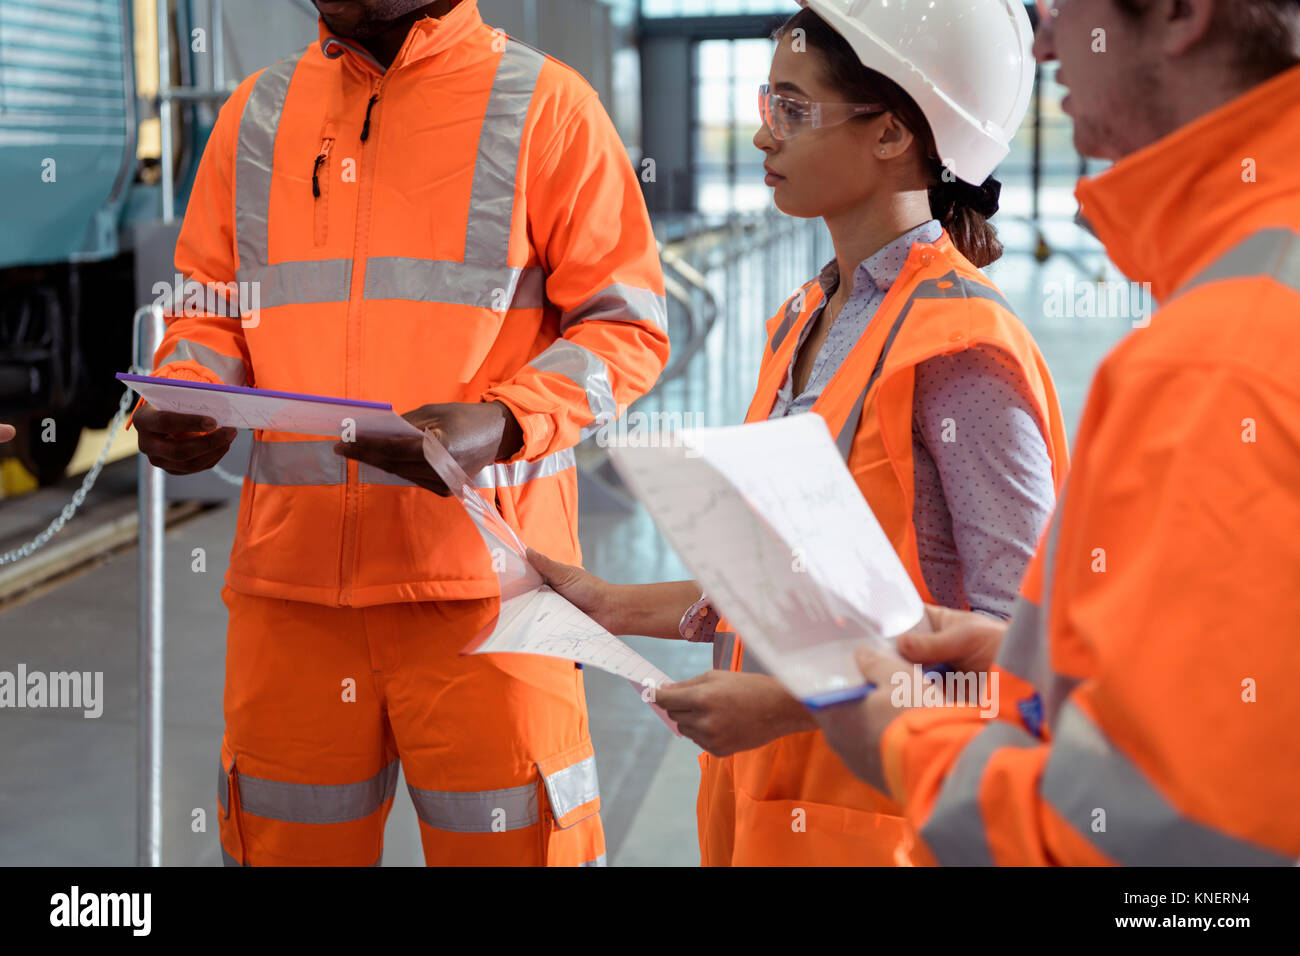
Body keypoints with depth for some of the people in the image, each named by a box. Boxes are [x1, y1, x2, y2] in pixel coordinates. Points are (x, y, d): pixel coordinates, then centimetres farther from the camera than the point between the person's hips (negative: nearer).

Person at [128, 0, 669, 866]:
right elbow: (207, 310, 19)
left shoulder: (544, 104, 1)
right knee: (282, 840, 12)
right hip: (288, 569, 4)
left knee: (510, 838, 2)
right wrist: (183, 399, -4)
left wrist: (503, 425, -18)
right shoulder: (256, 112, 13)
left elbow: (626, 325, -2)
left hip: (481, 571, -3)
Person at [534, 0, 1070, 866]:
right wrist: (618, 608, 11)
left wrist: (790, 701, -25)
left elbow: (1017, 631, -20)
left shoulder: (958, 347, -17)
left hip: (879, 804, -7)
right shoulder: (804, 325, 7)